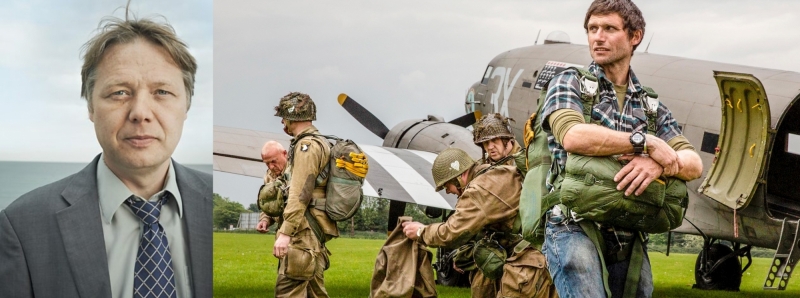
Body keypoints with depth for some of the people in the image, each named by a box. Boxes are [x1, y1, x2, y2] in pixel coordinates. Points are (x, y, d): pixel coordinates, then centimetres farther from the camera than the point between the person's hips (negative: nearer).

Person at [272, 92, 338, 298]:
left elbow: (300, 194, -20)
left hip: (305, 230, -10)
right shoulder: (320, 143, 19)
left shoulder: (306, 146, -12)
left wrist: (285, 232, -23)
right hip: (314, 229, 10)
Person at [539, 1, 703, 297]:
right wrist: (646, 142, -13)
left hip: (628, 239, 5)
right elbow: (573, 136, -17)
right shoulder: (570, 83, 4)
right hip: (575, 230, -5)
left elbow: (694, 164, 6)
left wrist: (658, 163, -17)